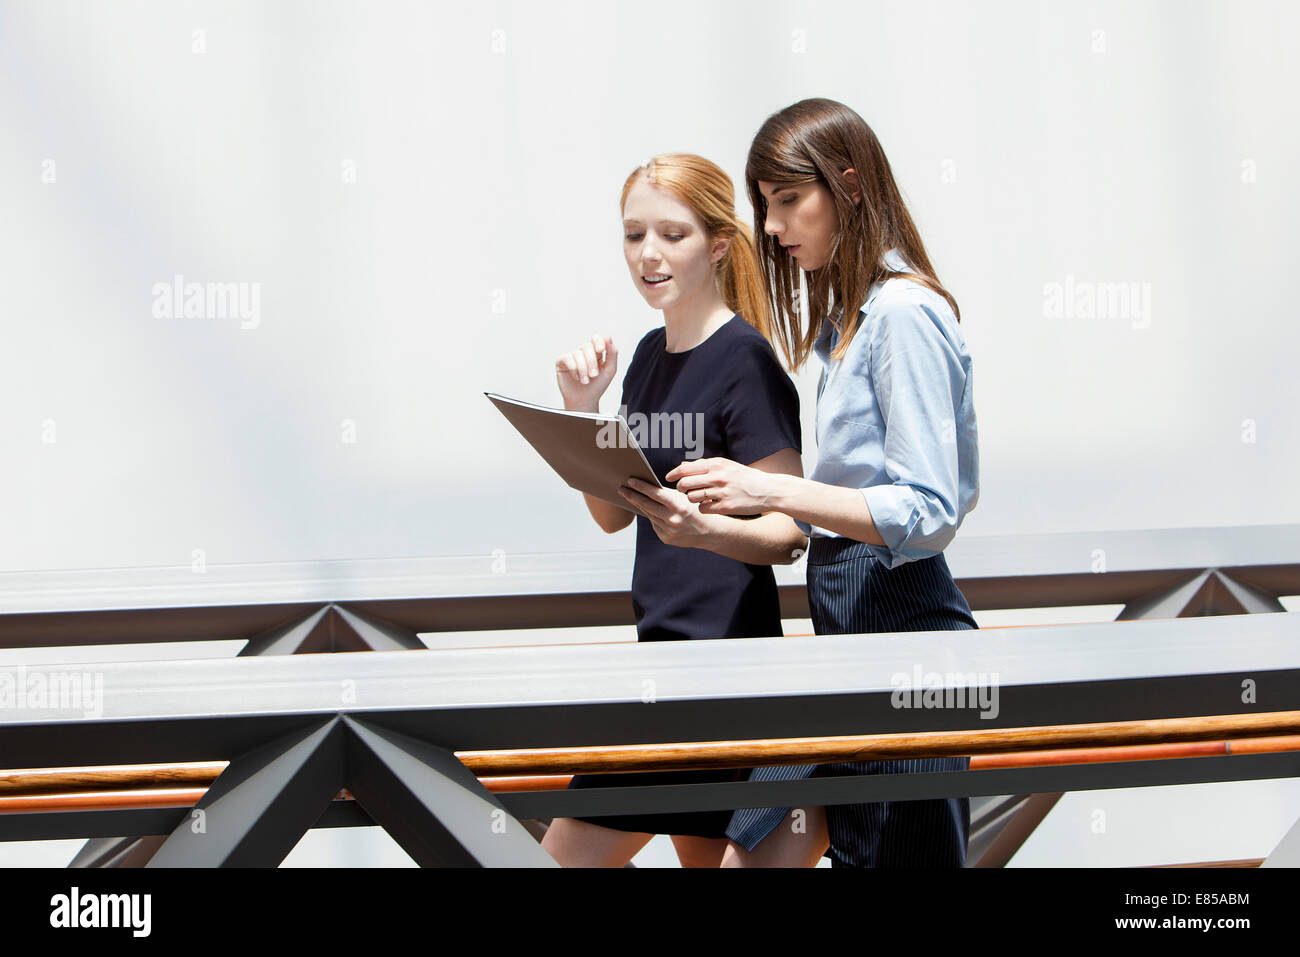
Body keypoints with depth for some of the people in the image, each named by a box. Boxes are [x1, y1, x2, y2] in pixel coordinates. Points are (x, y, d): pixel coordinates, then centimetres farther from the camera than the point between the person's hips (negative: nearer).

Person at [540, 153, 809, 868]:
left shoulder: (745, 363, -13)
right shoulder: (650, 354, 13)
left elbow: (787, 534, -15)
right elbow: (612, 514, 15)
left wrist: (700, 529, -34)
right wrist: (582, 409, 0)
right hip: (663, 640, 9)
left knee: (569, 854, -9)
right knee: (705, 857, 12)